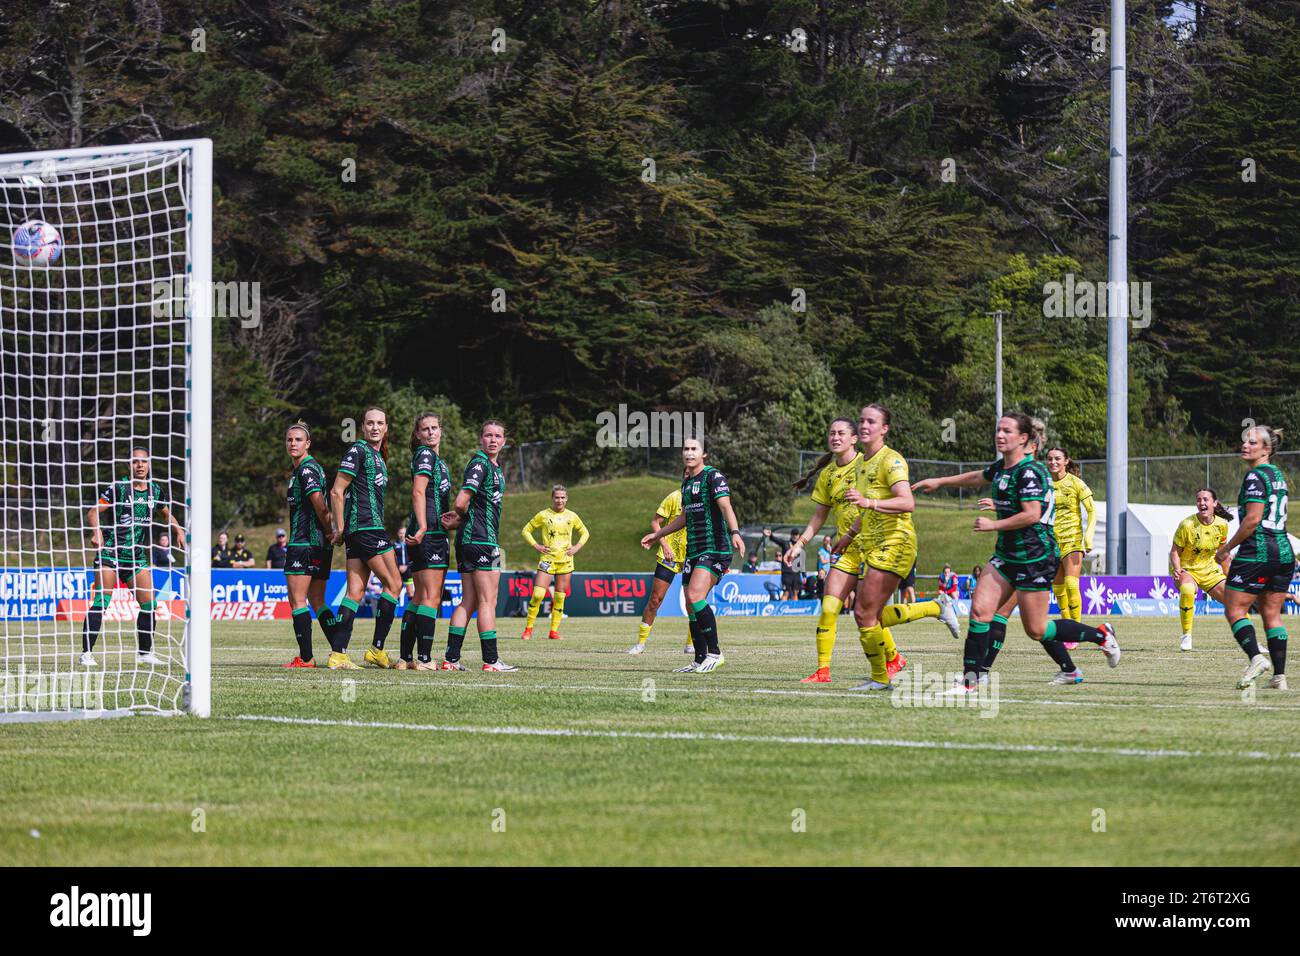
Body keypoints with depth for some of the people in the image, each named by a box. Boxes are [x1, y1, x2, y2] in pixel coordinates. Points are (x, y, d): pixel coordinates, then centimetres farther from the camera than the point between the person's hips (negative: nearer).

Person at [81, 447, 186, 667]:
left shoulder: (155, 490, 8)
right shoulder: (118, 487, -8)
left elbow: (166, 514, 27)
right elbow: (93, 512, -10)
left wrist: (178, 530, 9)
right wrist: (96, 531, -28)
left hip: (137, 557, 5)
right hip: (110, 552, -5)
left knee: (149, 604, 1)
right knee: (101, 601, -14)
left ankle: (144, 653, 16)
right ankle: (87, 653, -12)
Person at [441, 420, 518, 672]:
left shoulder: (497, 469, 20)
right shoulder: (480, 464, -12)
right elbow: (461, 502, -20)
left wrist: (456, 520, 2)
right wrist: (459, 516, 0)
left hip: (468, 540, 10)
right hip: (482, 540, -10)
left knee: (469, 601, 8)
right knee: (488, 601, -6)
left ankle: (451, 658, 7)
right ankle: (491, 660, -4)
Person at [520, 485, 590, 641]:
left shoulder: (572, 516, 7)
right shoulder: (543, 515, 0)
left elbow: (585, 532, 20)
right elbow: (526, 530, 7)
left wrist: (577, 547, 4)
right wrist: (536, 546, -5)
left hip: (566, 560, 3)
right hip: (547, 559, -3)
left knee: (560, 597, 3)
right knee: (538, 594, -14)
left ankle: (554, 631, 12)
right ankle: (528, 628, -4)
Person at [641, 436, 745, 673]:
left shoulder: (713, 476, -8)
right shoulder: (687, 481, 17)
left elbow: (725, 507, -22)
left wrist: (734, 533, -39)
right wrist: (657, 535, 38)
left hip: (715, 549, -9)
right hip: (693, 551, 9)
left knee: (695, 596, -23)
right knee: (691, 607, 6)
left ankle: (715, 653, -18)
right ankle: (700, 660, 12)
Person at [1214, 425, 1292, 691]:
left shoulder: (1256, 476, -12)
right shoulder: (1277, 474, 16)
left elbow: (1253, 519, -19)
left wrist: (1227, 548, -11)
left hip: (1257, 553, -9)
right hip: (1284, 552, 9)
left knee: (1234, 609, -1)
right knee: (1272, 615, 9)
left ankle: (1256, 657, -20)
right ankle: (1279, 676, 4)